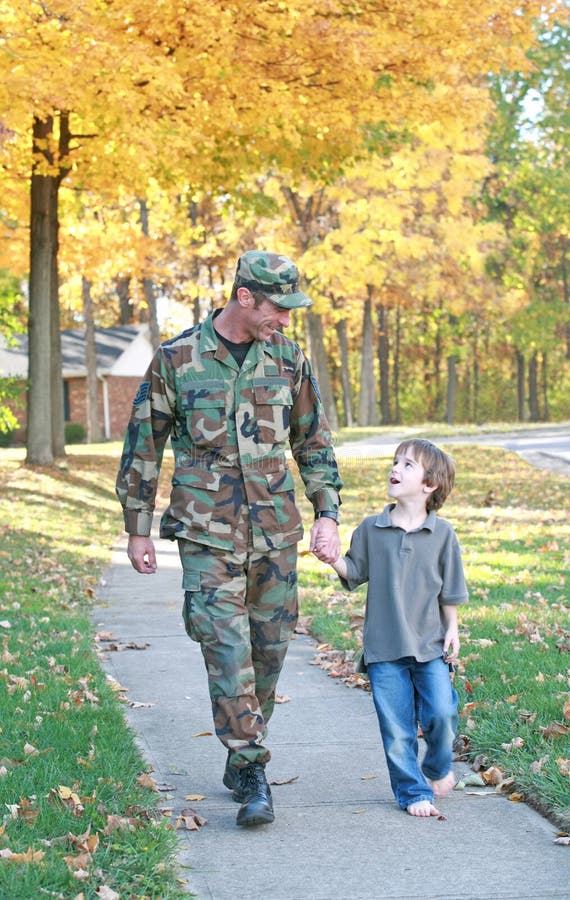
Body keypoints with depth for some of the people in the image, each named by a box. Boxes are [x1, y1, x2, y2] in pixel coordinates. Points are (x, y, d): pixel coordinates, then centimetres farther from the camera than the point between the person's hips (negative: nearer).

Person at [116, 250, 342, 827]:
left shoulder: (289, 360, 5)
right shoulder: (176, 360, -4)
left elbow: (314, 444, 13)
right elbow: (143, 447, 4)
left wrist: (327, 515, 3)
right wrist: (137, 530, 4)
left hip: (276, 532, 4)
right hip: (207, 535, -3)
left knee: (269, 649, 8)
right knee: (227, 649, -12)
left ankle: (242, 754, 25)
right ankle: (253, 777, -9)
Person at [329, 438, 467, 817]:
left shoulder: (442, 534, 0)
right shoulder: (371, 529, 2)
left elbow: (450, 591, 7)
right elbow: (356, 573, 8)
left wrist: (452, 629, 3)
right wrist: (334, 559, -10)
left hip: (430, 646, -1)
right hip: (384, 648, 1)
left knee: (440, 714, -8)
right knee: (397, 728, 1)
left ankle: (438, 768, 22)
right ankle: (413, 791, 15)